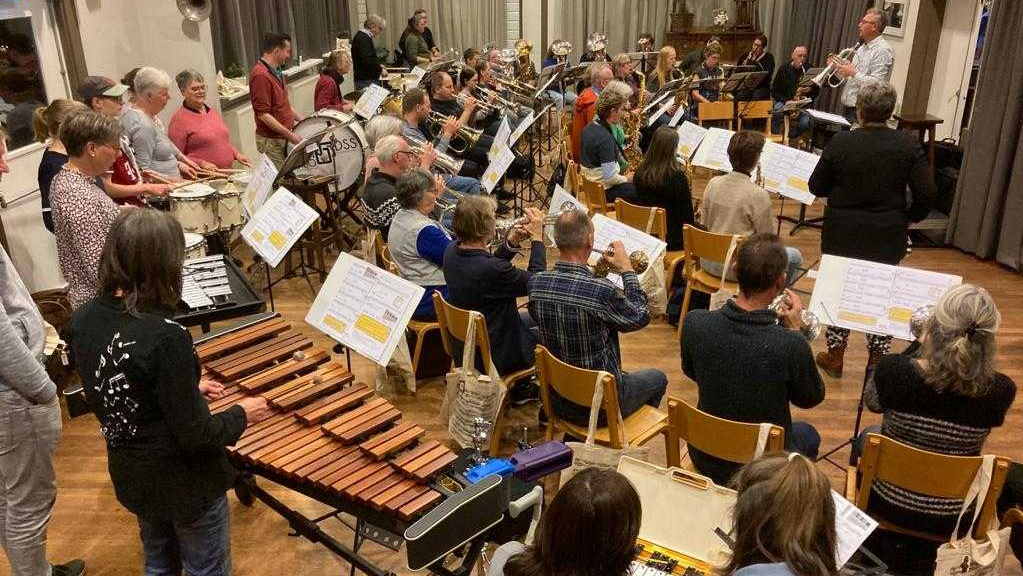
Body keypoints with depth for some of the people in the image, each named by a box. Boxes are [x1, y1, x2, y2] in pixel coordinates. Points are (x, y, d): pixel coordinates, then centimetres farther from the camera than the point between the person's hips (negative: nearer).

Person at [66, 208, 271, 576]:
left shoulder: (81, 321, -10)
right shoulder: (164, 337, -32)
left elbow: (121, 393, 5)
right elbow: (195, 436, -26)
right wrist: (241, 415, -8)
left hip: (132, 476, 7)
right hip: (185, 482, -7)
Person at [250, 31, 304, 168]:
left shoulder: (276, 72, 13)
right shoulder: (260, 75, -19)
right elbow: (263, 114, -23)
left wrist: (301, 120, 16)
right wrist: (289, 134, -23)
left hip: (284, 137, 9)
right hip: (271, 141, -9)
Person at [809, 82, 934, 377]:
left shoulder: (841, 142, -12)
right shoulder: (908, 144, -9)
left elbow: (816, 187, -4)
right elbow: (926, 194, -11)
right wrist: (908, 218, 7)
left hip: (843, 235, -1)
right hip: (888, 238, 1)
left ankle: (835, 356, 24)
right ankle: (878, 360, 23)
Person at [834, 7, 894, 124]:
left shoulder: (883, 50, -13)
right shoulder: (862, 46, 16)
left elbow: (876, 84, -24)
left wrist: (853, 73, -21)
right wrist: (838, 68, 7)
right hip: (849, 108, 9)